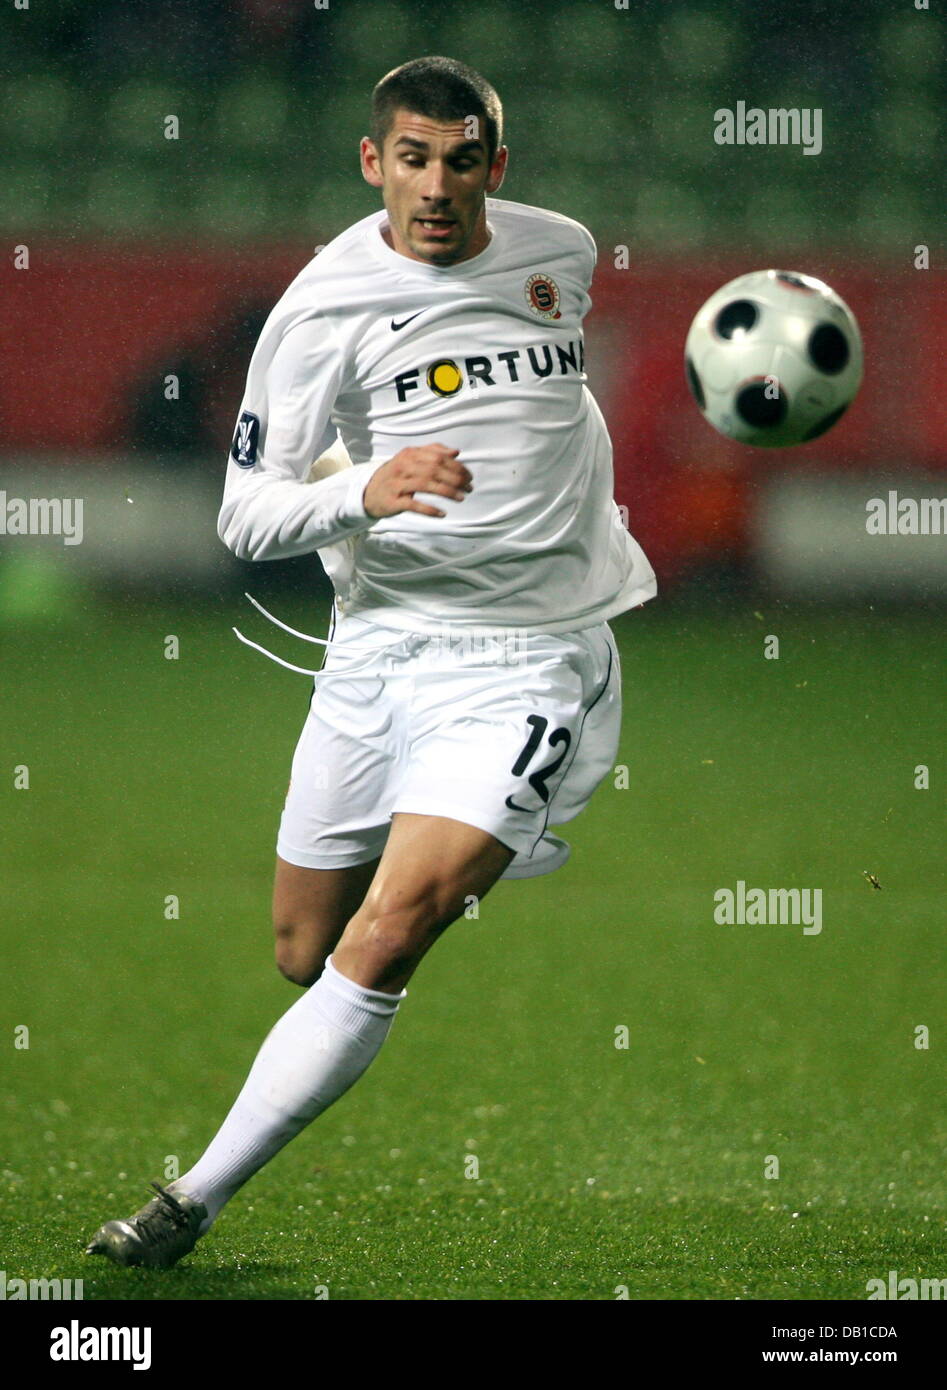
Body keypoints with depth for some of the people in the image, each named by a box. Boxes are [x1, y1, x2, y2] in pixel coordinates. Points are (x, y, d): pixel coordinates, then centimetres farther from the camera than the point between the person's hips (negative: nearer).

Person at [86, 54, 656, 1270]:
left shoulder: (561, 251, 4)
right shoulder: (326, 303, -8)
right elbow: (246, 514, -9)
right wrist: (365, 493, -27)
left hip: (528, 658, -1)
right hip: (377, 652, 1)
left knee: (389, 934, -18)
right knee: (306, 957, 8)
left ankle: (194, 1204, -14)